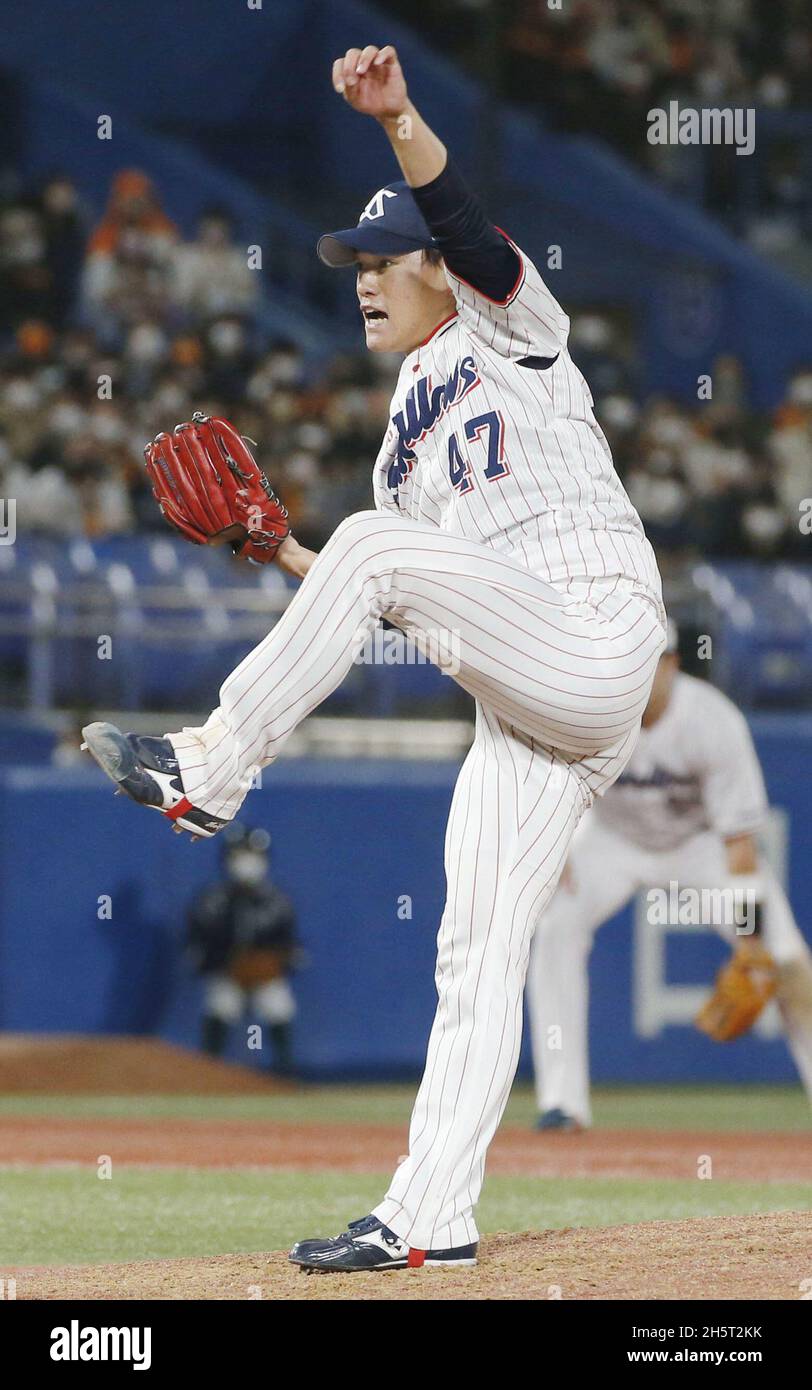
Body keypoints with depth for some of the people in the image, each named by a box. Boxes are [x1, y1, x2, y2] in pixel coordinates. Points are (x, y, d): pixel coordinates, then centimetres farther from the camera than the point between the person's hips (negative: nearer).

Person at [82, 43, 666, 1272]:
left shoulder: (508, 331, 7)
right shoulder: (408, 428, 26)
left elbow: (465, 224, -14)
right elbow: (430, 604, 23)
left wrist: (400, 122, -30)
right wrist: (296, 563, 11)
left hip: (597, 631, -8)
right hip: (524, 703, 8)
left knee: (373, 541, -23)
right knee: (476, 951, 2)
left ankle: (207, 773, -19)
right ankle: (430, 1220, -1)